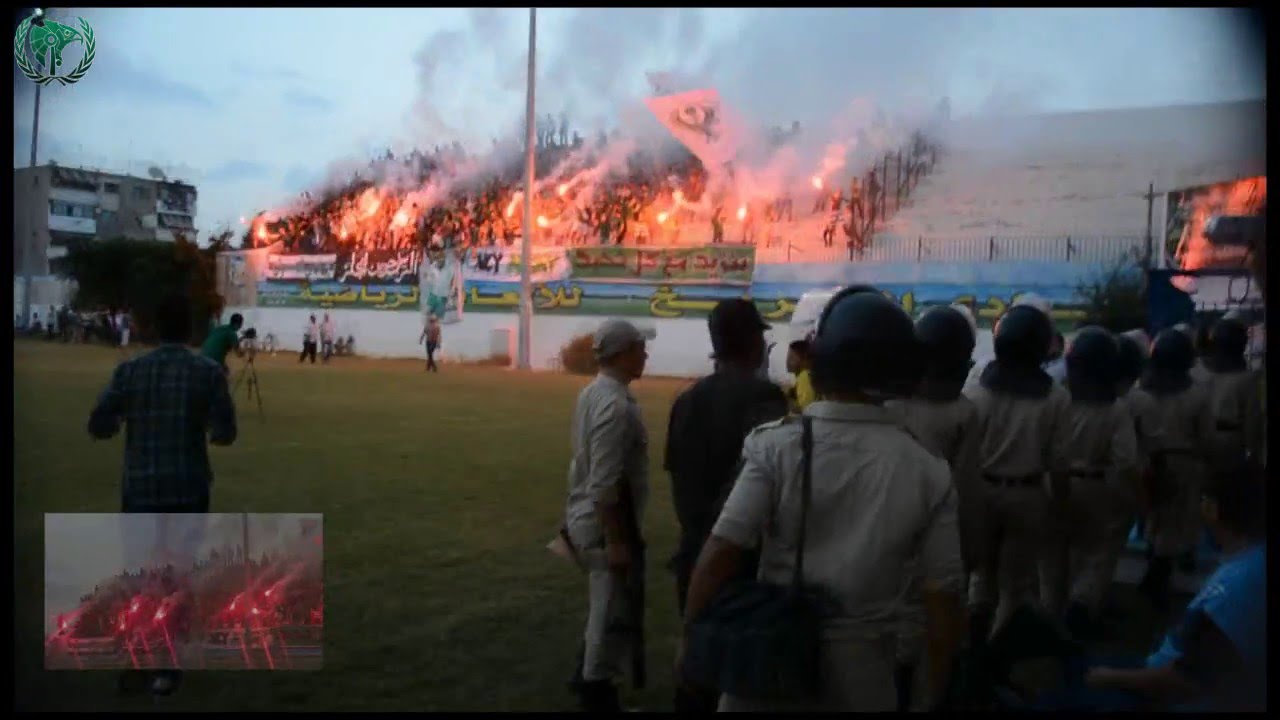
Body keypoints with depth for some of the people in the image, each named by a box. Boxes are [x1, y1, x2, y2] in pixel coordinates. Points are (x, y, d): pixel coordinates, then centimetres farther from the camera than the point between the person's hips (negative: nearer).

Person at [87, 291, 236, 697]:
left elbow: (98, 427, -3)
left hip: (140, 488, 1)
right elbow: (226, 434, -8)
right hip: (188, 490, -1)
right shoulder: (209, 372, -8)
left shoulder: (129, 370, -4)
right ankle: (166, 670, 12)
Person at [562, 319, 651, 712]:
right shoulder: (616, 405, -23)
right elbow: (605, 484, -26)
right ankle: (597, 690, 17)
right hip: (605, 523, -10)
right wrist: (616, 540, -22)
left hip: (585, 516, 10)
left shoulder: (592, 393, 7)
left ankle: (589, 675, 38)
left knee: (607, 606, 24)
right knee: (615, 611, 4)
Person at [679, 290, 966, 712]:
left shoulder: (777, 445, -13)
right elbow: (942, 595, -5)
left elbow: (722, 553, -16)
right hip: (860, 664, 1)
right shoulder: (928, 472, -7)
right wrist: (937, 693, 7)